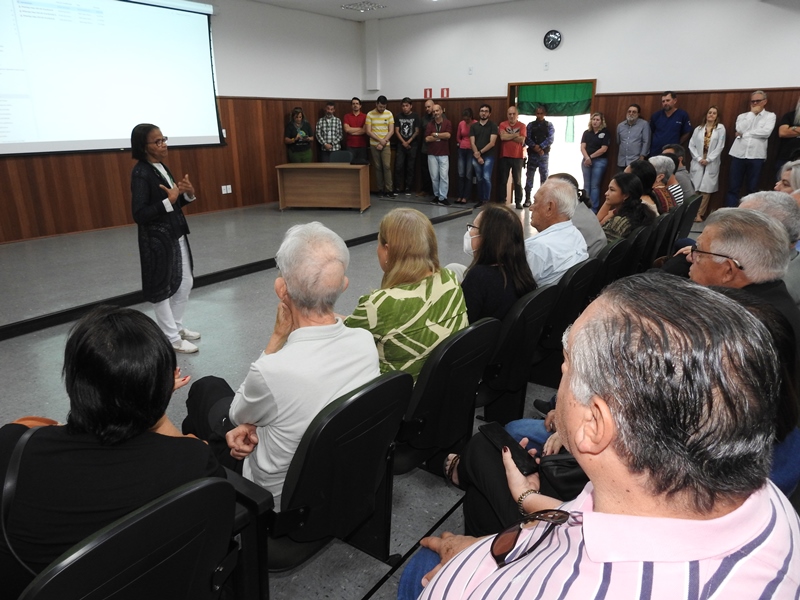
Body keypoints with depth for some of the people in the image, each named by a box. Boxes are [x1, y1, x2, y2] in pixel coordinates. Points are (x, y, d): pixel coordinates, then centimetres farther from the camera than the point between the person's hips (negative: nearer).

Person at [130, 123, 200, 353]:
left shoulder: (162, 168, 9)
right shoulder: (141, 173, -18)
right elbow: (139, 214, -23)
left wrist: (188, 194, -2)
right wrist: (169, 200, -26)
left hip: (177, 236, 9)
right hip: (157, 240, -9)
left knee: (185, 283, 18)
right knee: (163, 289, 5)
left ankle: (177, 327, 36)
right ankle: (172, 339, 17)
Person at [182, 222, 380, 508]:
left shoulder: (273, 371, -38)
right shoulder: (366, 342, -21)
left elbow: (238, 416, -12)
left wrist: (278, 335, -18)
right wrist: (258, 425, -8)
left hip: (280, 494, -4)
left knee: (206, 388, 17)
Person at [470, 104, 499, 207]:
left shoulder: (493, 126, 1)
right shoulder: (473, 126, 9)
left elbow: (492, 143, -7)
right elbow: (472, 143, 3)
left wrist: (480, 152, -11)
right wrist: (477, 155, -8)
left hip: (488, 156, -3)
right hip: (476, 157, 3)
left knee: (486, 178, -15)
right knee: (479, 179, 7)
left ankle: (486, 201, -8)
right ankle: (480, 200, 15)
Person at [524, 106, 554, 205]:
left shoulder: (549, 125, 6)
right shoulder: (530, 125, 9)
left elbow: (550, 139, -5)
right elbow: (527, 138, -1)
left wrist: (540, 147, -16)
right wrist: (535, 147, -16)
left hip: (544, 154, 0)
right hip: (532, 154, 1)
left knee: (544, 176, 2)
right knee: (529, 176, -1)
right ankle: (527, 199, 3)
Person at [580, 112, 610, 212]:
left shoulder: (605, 132, -2)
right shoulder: (586, 133, 9)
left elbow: (604, 149, -8)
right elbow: (582, 147, 1)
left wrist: (591, 157, -8)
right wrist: (587, 158, -16)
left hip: (599, 161, -4)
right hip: (586, 161, 4)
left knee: (594, 186, -5)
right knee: (586, 185, 7)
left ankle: (594, 209, -2)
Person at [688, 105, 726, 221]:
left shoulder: (720, 128, 3)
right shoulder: (699, 128, 8)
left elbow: (720, 146, -3)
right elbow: (691, 145, 3)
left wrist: (708, 159, -10)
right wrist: (699, 158, -8)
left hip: (711, 164, -1)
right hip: (697, 162, 1)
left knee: (706, 190, -2)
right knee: (694, 189, -2)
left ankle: (699, 214, 0)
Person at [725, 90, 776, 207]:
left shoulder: (770, 115, 8)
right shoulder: (743, 116, 15)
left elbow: (766, 132, -8)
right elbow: (740, 129, -5)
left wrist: (745, 134, -5)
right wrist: (752, 113, 0)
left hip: (756, 156, -1)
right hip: (738, 154, 2)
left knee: (752, 188, 3)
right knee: (733, 187, -1)